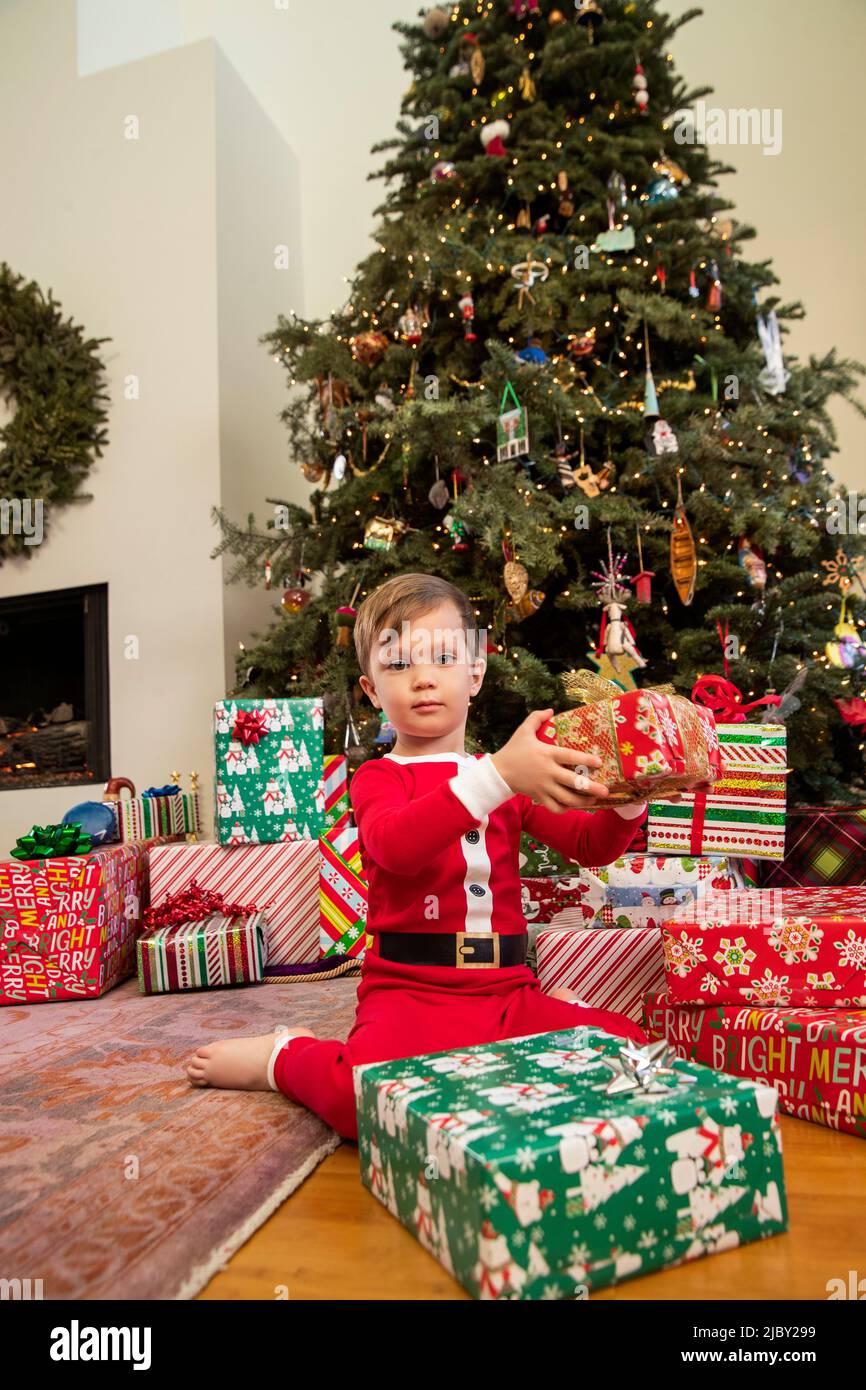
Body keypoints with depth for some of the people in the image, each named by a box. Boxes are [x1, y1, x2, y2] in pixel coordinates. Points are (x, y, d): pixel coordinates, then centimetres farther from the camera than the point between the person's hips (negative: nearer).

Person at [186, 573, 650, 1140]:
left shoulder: (515, 774, 14)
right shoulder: (380, 777, -1)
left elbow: (591, 845, 6)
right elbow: (395, 844, -25)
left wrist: (627, 798, -16)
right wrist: (499, 773, -37)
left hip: (506, 990, 4)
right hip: (411, 992, -3)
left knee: (628, 1046, -18)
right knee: (370, 1094, -32)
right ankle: (285, 1056, 3)